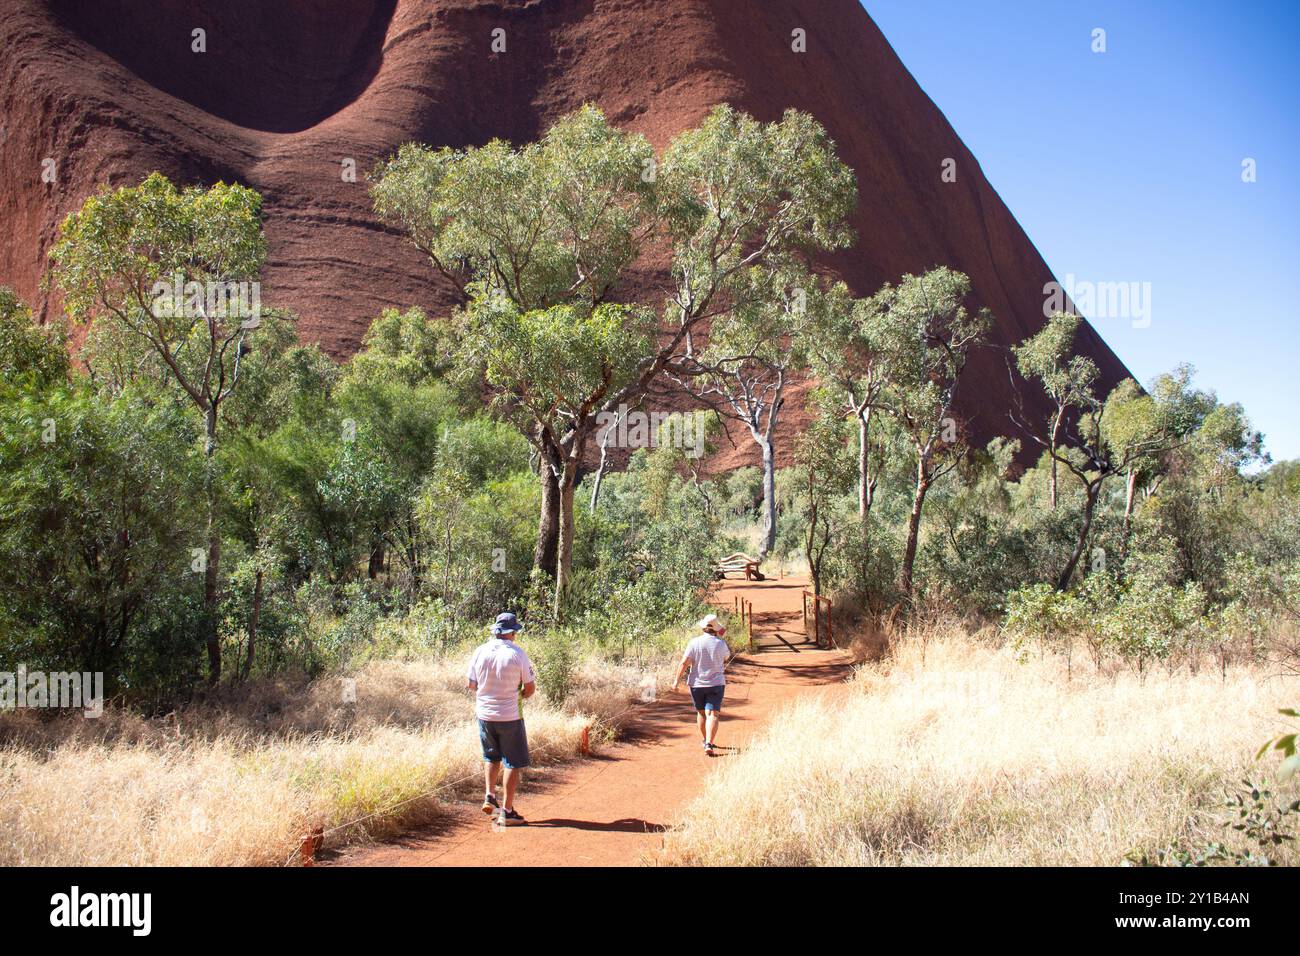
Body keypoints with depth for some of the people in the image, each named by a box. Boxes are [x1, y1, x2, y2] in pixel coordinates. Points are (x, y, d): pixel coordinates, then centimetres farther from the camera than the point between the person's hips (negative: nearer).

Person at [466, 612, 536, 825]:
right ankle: (507, 811, 6)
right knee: (513, 763, 5)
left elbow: (472, 685, 6)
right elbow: (530, 689, -6)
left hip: (484, 714, 4)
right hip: (509, 716, -4)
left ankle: (489, 796, 15)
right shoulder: (517, 654, -12)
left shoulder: (480, 652, -3)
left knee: (491, 757, 25)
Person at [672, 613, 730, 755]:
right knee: (712, 714, -5)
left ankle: (704, 740, 34)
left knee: (701, 712, 18)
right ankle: (709, 744, -20)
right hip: (716, 684, -1)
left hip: (697, 684, 1)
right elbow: (727, 656, 17)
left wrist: (677, 680, -5)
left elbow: (684, 662, -11)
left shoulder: (694, 642, -8)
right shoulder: (721, 644, -5)